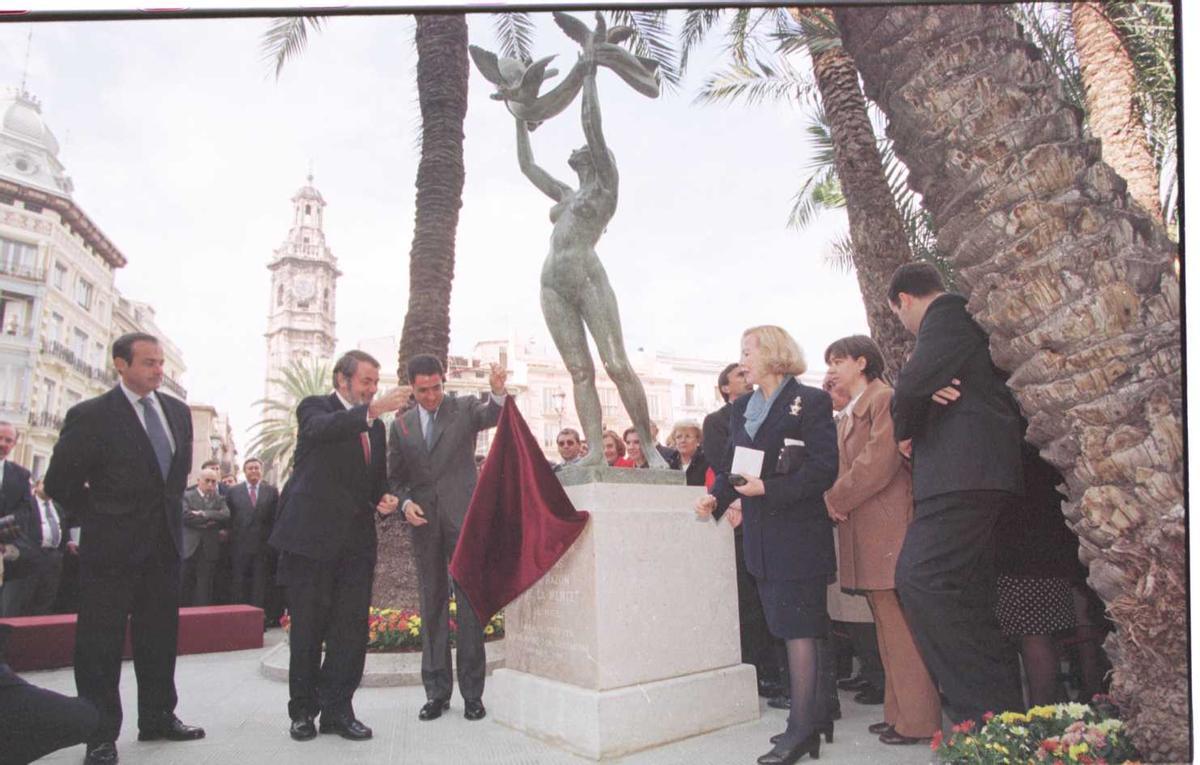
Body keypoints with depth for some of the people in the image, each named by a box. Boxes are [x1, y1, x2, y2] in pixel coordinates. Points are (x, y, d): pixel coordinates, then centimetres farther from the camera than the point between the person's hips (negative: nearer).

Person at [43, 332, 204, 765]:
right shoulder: (90, 416, -11)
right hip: (112, 549, -5)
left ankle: (158, 719, 27)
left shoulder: (178, 412, 6)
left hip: (165, 543, 5)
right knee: (100, 644, 5)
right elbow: (60, 482, -5)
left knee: (160, 637, 14)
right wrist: (97, 518, 0)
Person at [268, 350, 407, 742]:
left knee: (352, 629, 3)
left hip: (356, 540, 5)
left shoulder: (375, 426, 16)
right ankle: (303, 710, 21)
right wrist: (372, 409, -40)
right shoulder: (314, 408, -1)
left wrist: (384, 499, 0)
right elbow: (322, 428, -26)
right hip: (312, 535, -5)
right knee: (307, 629, 6)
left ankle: (337, 709, 14)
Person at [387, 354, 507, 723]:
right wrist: (405, 502, -6)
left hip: (463, 516, -3)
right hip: (425, 522, 3)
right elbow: (394, 476, 13)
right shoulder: (401, 424, 10)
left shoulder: (464, 408, 3)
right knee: (432, 604, 8)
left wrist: (497, 391, -38)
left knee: (470, 601, -2)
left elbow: (493, 416, -17)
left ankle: (473, 692, 7)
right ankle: (437, 691, 17)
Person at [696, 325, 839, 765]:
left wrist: (769, 489, -20)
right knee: (793, 628, 14)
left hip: (799, 532, -7)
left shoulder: (810, 402, -7)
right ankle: (817, 717, 26)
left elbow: (825, 467, -14)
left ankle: (802, 729, 3)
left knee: (799, 627, -5)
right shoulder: (741, 409, 14)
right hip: (761, 536, 7)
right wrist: (717, 496, -1)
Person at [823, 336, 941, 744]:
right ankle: (899, 712, 21)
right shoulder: (848, 413, 21)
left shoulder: (884, 398, -7)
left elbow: (880, 459, -17)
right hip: (864, 532, 9)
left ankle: (917, 721, 5)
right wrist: (835, 499, 1)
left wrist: (837, 497, -10)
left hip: (888, 527, -9)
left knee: (900, 626, -4)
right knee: (887, 624, 13)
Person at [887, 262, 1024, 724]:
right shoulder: (966, 318, 27)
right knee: (967, 593, 11)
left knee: (919, 581, -15)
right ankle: (1002, 710, 16)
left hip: (962, 472, -11)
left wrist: (904, 429, 0)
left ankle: (990, 713, -11)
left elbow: (914, 382, -18)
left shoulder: (946, 314, -4)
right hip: (982, 476, 11)